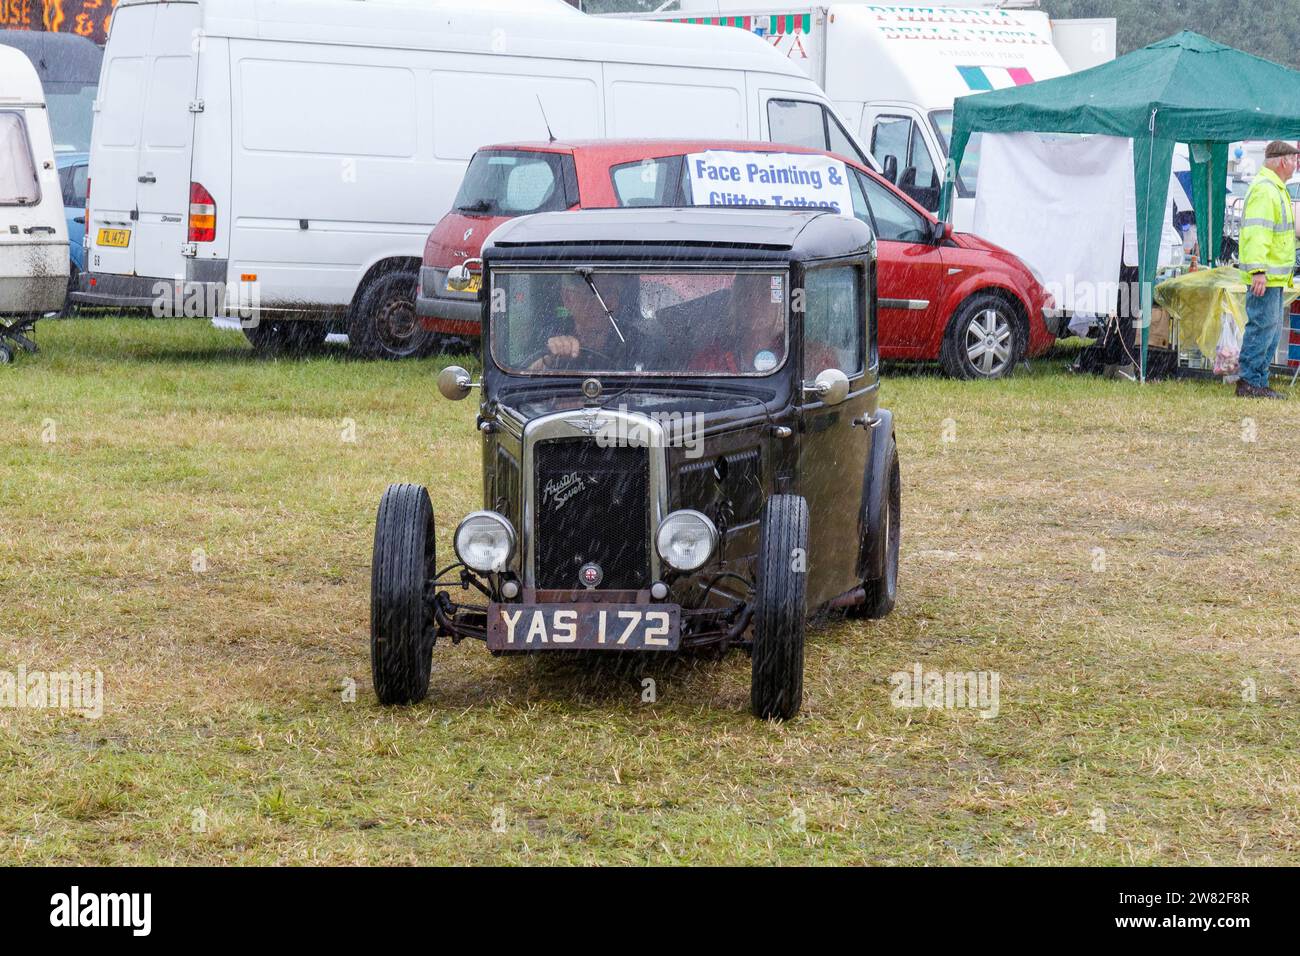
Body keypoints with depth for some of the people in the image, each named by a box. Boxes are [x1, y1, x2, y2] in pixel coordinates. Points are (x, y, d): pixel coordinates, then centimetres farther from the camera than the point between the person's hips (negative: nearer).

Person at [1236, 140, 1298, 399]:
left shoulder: (1275, 189, 21)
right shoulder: (1264, 190, -15)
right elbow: (1256, 232, -23)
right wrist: (1258, 270, -29)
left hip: (1274, 276, 11)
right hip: (1265, 277, -11)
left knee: (1272, 329, 12)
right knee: (1263, 326, -10)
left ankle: (1258, 381, 16)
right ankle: (1250, 383, -8)